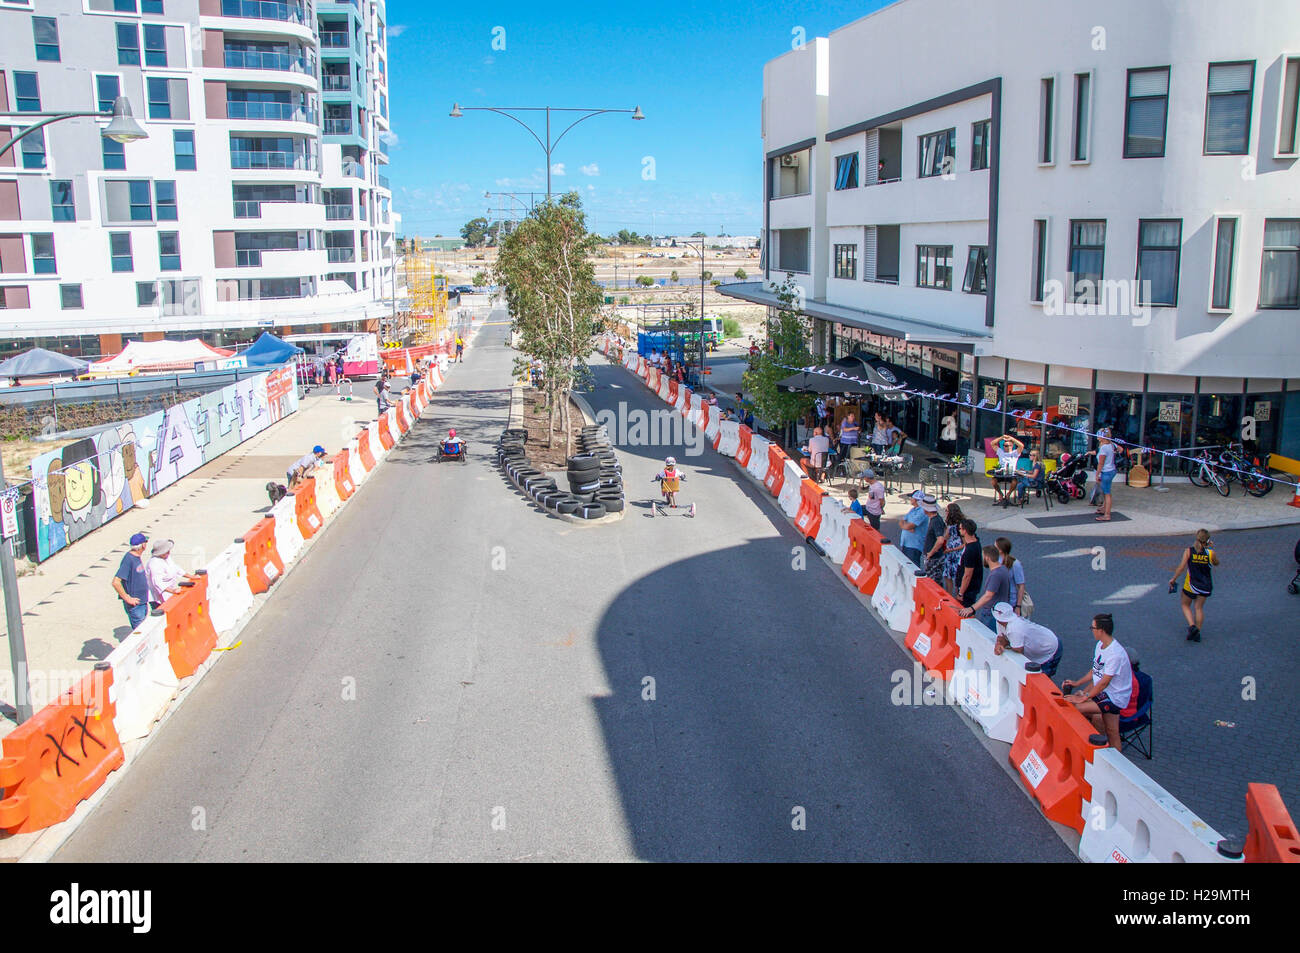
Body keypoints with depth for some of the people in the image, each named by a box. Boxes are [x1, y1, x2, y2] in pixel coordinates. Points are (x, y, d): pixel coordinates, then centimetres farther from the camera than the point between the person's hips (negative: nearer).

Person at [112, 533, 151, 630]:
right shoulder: (128, 559, -20)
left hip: (143, 602, 9)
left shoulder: (137, 557, 8)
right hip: (135, 604, -9)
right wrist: (127, 598, -20)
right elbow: (116, 582, -25)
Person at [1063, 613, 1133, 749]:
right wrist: (1077, 683, 8)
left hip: (1114, 698, -10)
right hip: (1101, 692, 10)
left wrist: (1083, 698, -22)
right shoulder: (1101, 645, 5)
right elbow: (1095, 672, 16)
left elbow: (1104, 683, -24)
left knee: (1076, 707, -23)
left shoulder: (1115, 654, -24)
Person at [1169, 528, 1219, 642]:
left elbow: (1181, 566, -14)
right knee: (1199, 607, 16)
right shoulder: (1210, 553, -8)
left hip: (1191, 584, -2)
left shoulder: (1188, 551, -12)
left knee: (1185, 605, 17)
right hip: (1206, 585, 2)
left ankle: (1192, 626, -2)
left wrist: (1173, 579, -4)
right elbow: (1216, 563, 13)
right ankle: (1197, 632, 13)